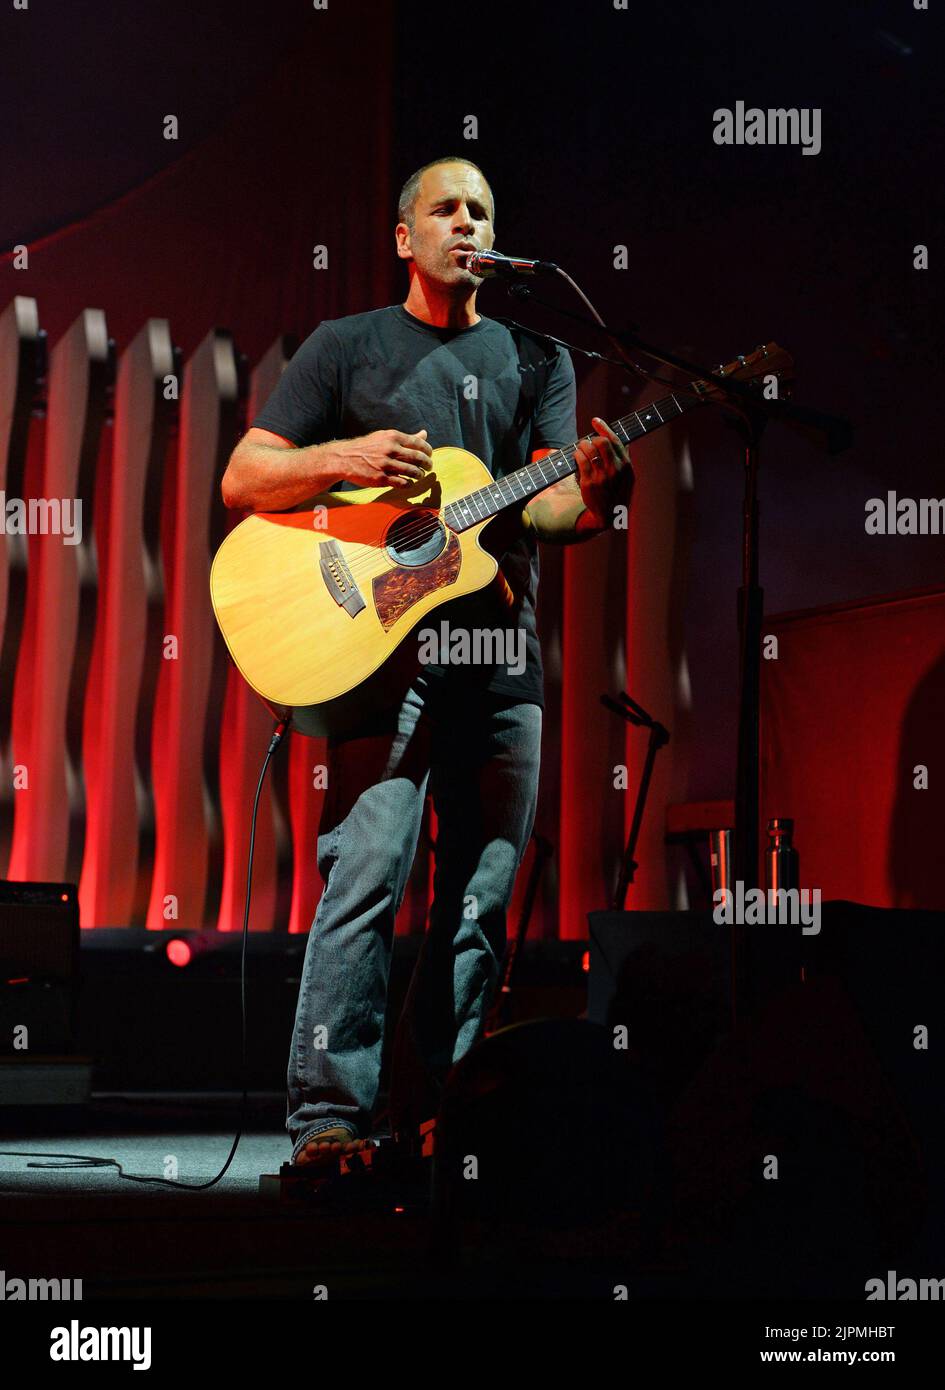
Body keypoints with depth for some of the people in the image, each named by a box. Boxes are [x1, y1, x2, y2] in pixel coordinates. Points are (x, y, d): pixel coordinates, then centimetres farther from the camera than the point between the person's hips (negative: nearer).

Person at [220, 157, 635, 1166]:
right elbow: (241, 481, 6)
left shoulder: (536, 357, 17)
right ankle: (329, 1114, -13)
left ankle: (428, 1113, 12)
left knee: (482, 894, 3)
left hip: (501, 650, 4)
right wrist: (344, 457, -12)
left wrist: (591, 496, -18)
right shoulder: (345, 347, 10)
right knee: (368, 869, -16)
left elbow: (547, 507, 6)